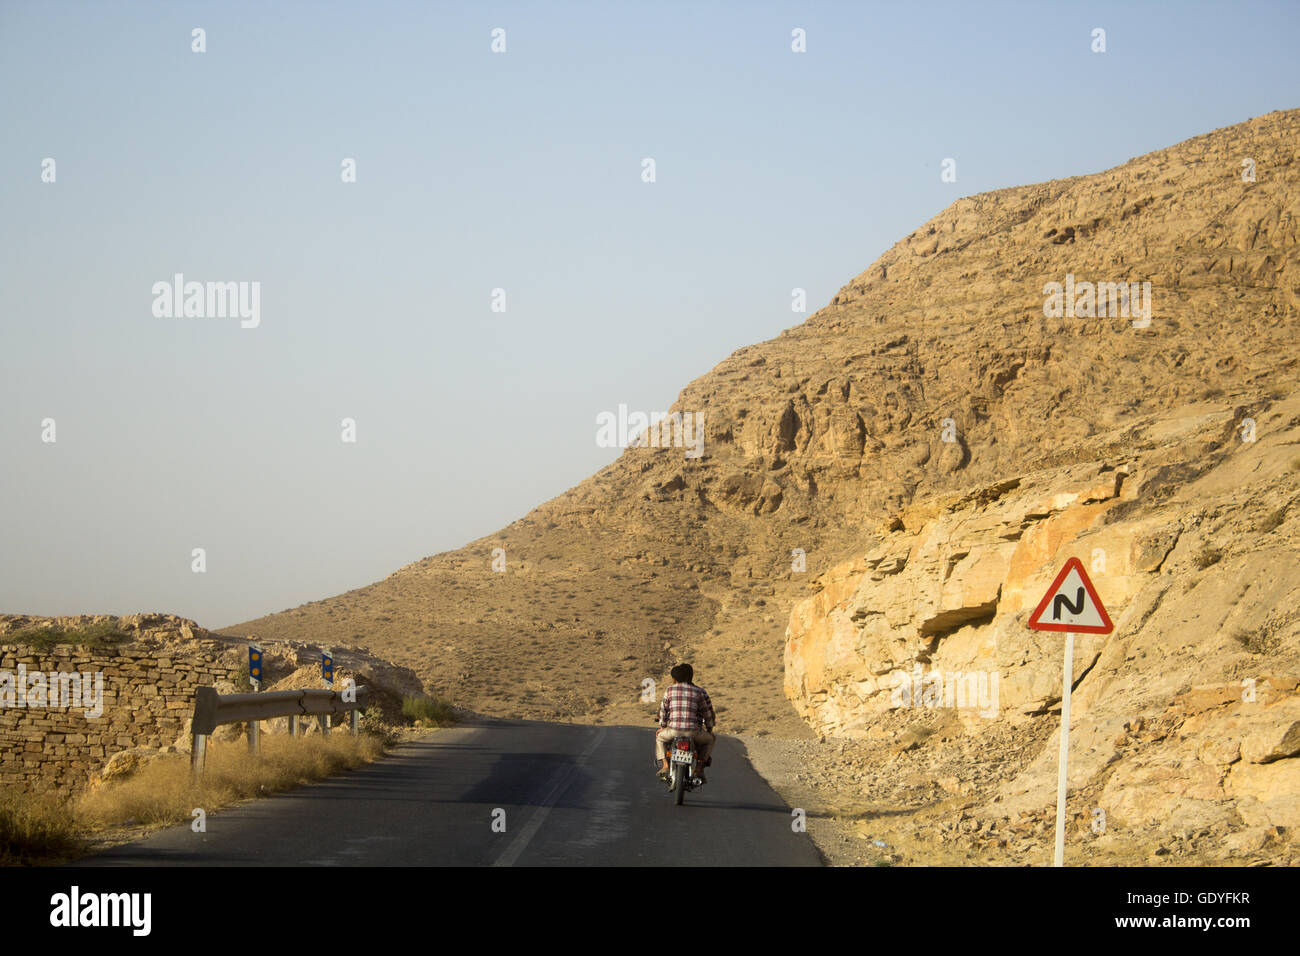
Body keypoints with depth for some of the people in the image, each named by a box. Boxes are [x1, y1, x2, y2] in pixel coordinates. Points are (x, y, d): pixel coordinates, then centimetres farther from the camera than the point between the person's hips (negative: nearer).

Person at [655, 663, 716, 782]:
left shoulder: (669, 691, 5)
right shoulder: (699, 692, 6)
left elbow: (663, 711, 13)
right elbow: (707, 713, 13)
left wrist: (662, 727, 31)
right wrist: (710, 729, 29)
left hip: (673, 731, 0)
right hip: (693, 732, 0)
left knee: (659, 737, 34)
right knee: (709, 740, 31)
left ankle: (664, 765, 16)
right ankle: (700, 769, 14)